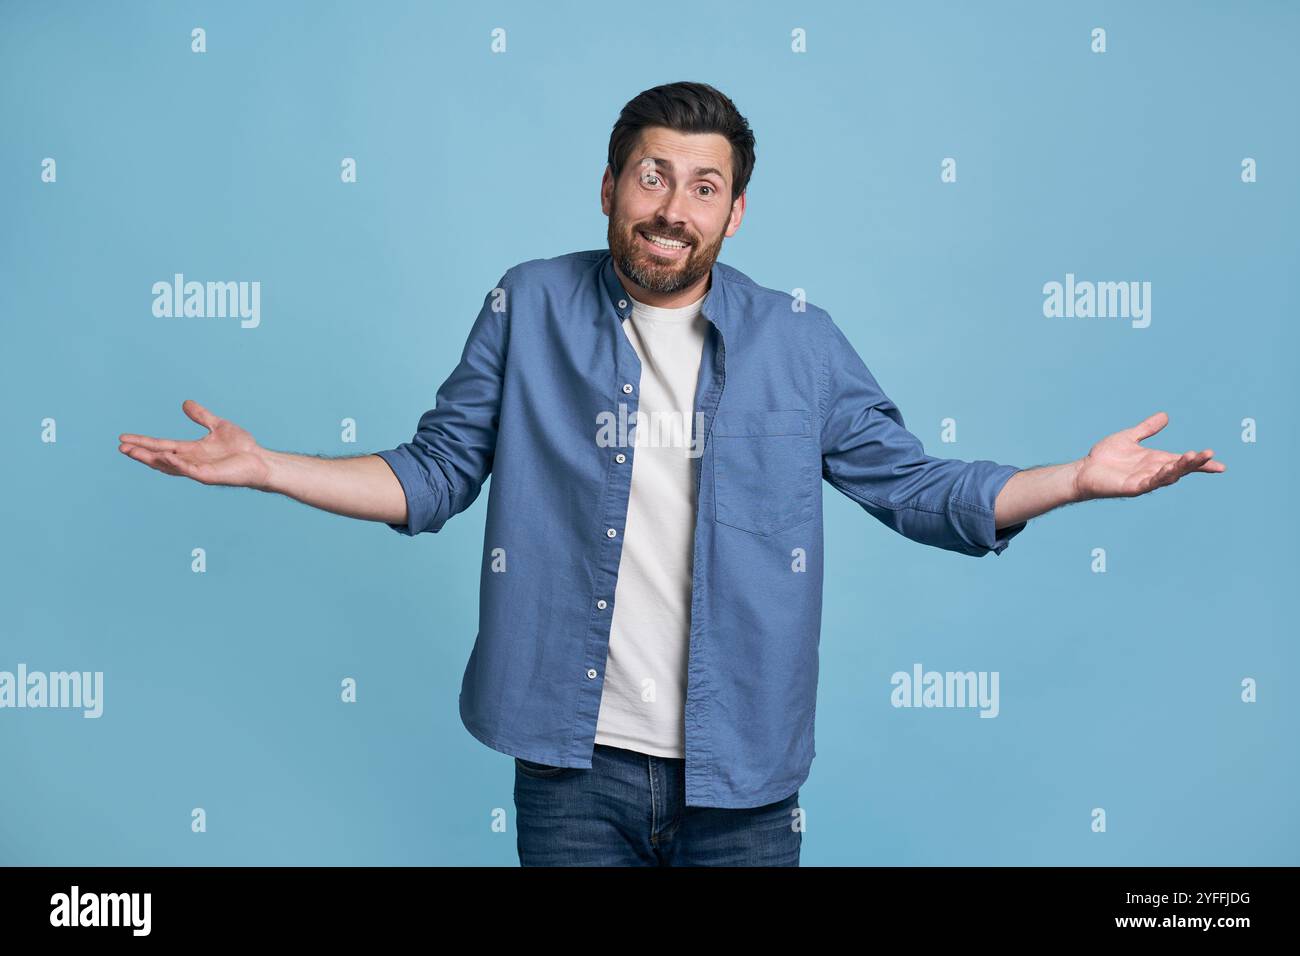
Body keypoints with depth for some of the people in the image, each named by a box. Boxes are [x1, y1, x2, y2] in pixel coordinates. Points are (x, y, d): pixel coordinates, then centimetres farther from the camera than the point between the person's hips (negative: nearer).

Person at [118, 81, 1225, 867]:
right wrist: (262, 465, -3)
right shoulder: (529, 308, 2)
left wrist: (1080, 478, -7)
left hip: (741, 781, 0)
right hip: (575, 768, 0)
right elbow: (437, 474, 5)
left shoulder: (799, 337, 2)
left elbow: (911, 484, 4)